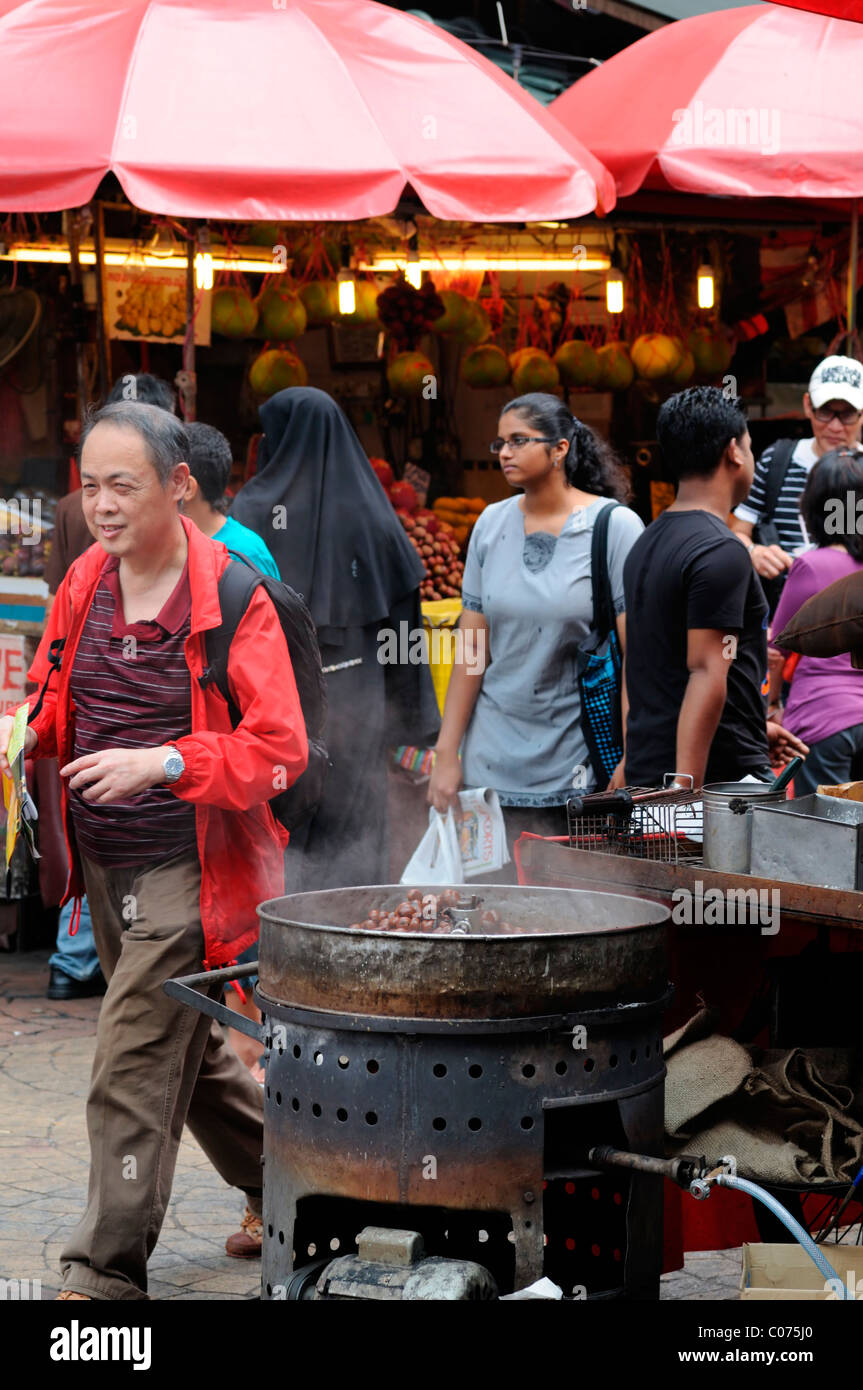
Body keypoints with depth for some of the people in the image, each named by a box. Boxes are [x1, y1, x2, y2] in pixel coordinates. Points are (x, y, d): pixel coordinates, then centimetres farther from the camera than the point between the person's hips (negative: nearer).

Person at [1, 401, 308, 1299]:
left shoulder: (229, 598, -14)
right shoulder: (84, 583, 5)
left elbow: (279, 749, -17)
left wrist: (162, 764, -28)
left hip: (186, 870, -7)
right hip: (103, 865, 7)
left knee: (132, 1069, -9)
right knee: (188, 1048, 20)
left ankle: (106, 1274, 0)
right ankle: (282, 1183, 41)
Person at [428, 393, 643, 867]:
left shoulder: (615, 526, -5)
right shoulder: (492, 524, 7)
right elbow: (472, 649, 8)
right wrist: (447, 752, 4)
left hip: (584, 758, -3)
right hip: (496, 759, 4)